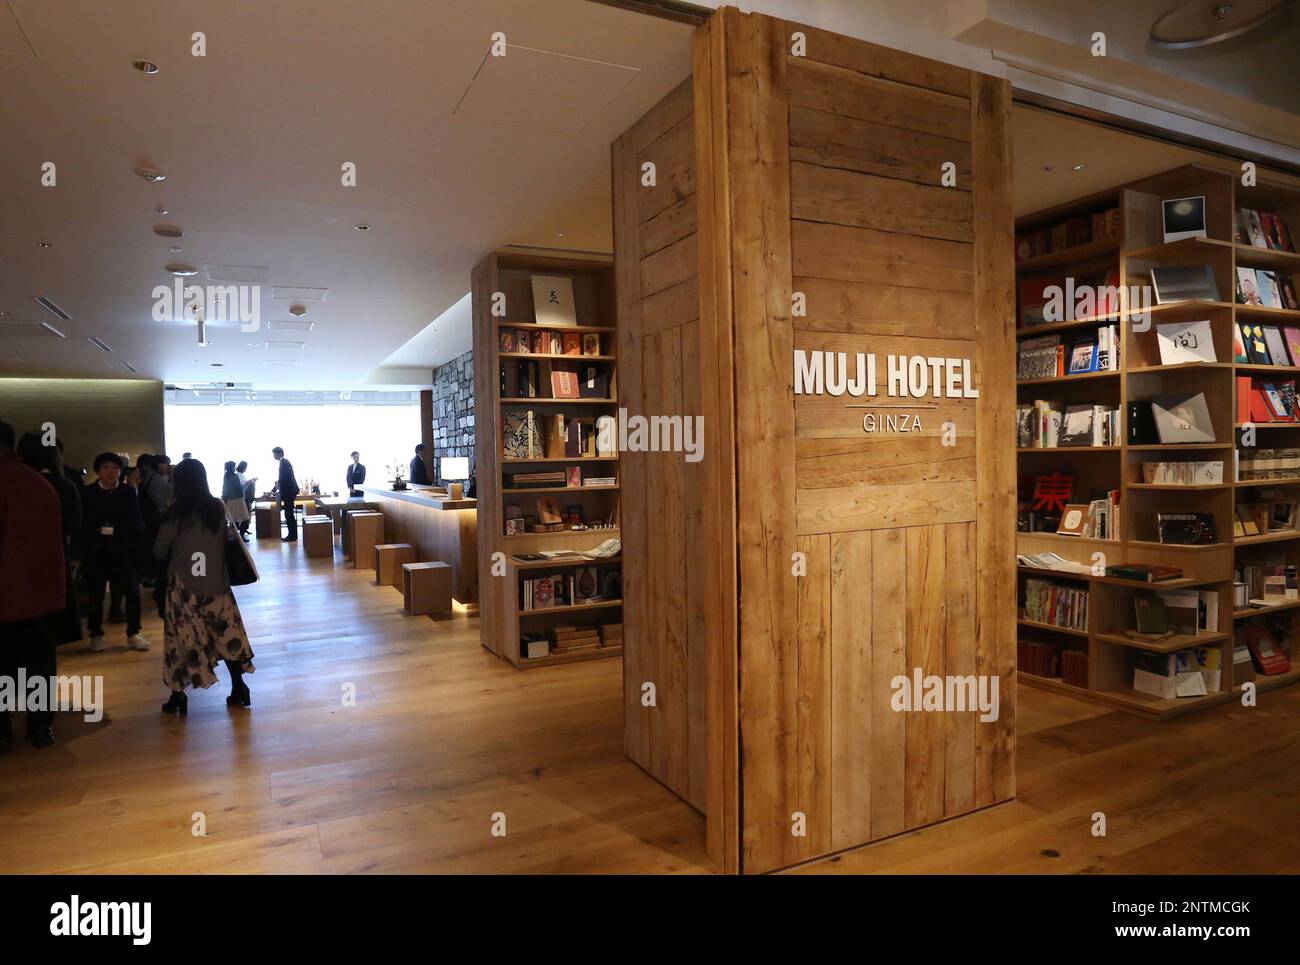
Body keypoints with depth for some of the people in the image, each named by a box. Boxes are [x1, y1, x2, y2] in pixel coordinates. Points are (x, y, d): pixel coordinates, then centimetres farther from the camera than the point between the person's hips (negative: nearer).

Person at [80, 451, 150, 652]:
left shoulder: (128, 492, 3)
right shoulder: (88, 493, 0)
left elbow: (136, 522, -2)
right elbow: (83, 523, -5)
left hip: (123, 551, 1)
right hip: (96, 552, -1)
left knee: (133, 591, -5)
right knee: (96, 594, 7)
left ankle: (133, 634, 7)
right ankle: (96, 635, 22)